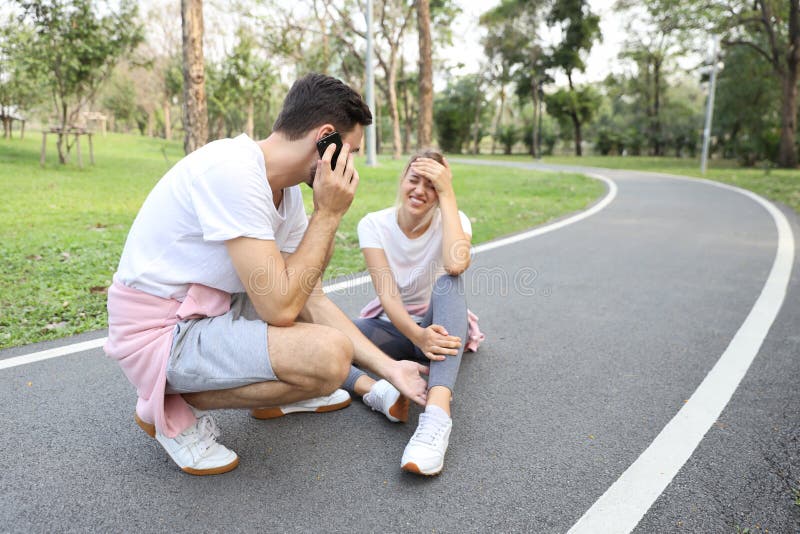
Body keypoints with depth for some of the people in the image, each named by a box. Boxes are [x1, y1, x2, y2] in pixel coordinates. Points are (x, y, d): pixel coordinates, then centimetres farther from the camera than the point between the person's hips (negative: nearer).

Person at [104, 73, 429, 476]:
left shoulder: (286, 188, 2)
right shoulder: (234, 170, -25)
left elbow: (311, 299, 4)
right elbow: (280, 308, -27)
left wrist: (389, 368, 3)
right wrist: (328, 214, -19)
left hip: (210, 307, 9)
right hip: (159, 333, -9)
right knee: (330, 355, -26)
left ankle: (276, 393, 17)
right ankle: (170, 406, -5)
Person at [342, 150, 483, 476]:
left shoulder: (453, 220, -11)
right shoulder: (374, 225, -10)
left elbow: (456, 265, -35)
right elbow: (387, 293, -22)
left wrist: (447, 193, -28)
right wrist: (417, 335, -42)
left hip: (441, 326, -1)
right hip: (393, 327, 1)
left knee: (448, 282, -37)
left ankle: (437, 414, -53)